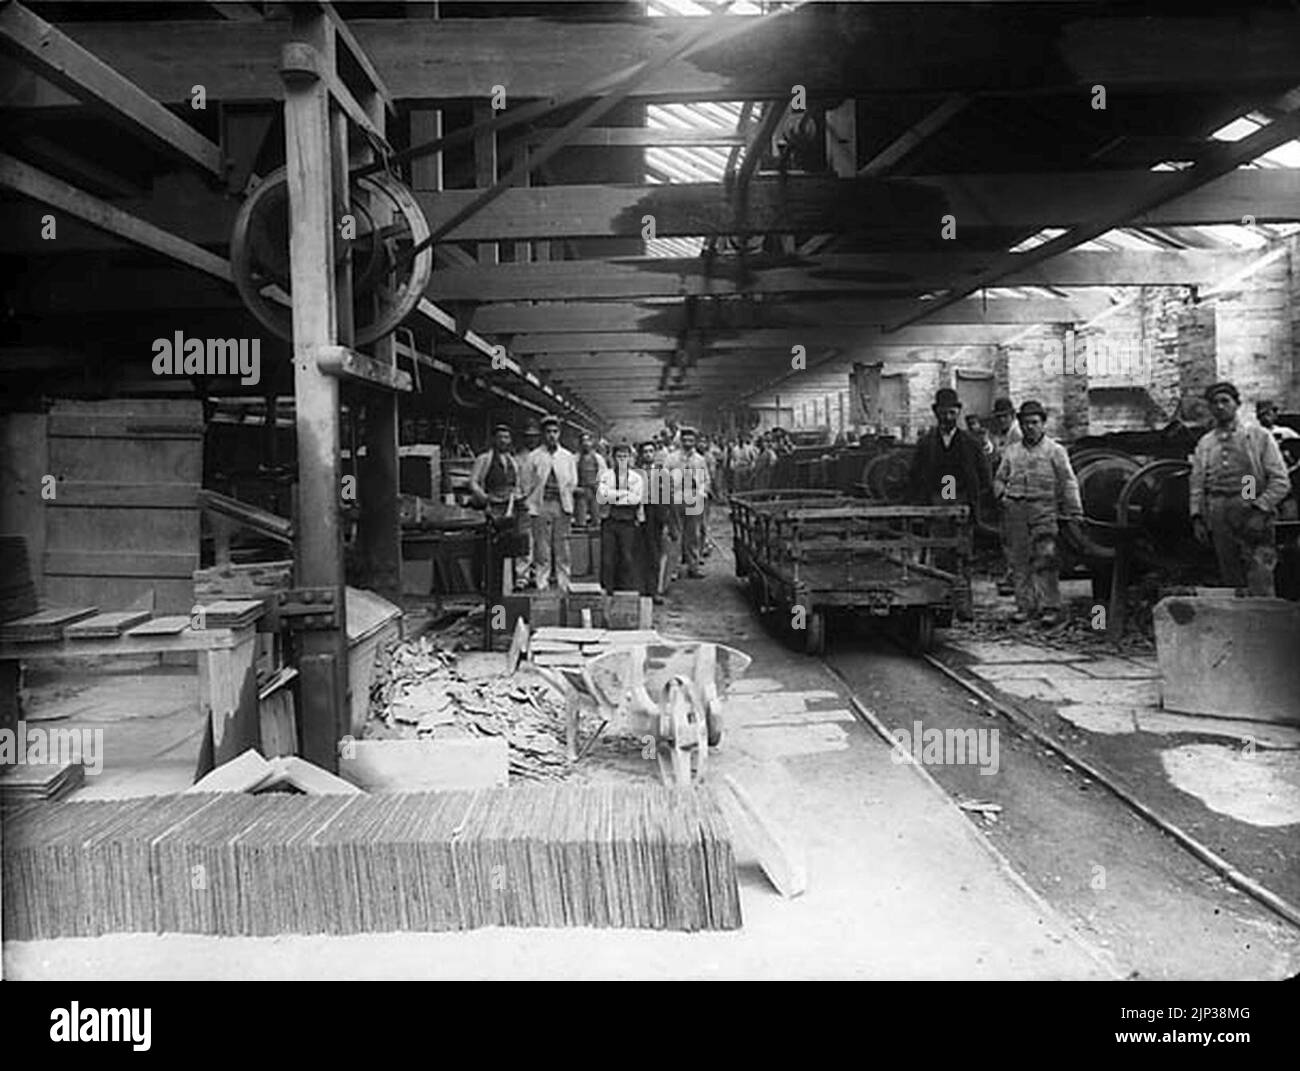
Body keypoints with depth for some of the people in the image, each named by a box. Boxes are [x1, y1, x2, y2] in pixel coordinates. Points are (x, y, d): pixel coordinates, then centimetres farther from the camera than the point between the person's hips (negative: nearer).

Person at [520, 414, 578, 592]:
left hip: (562, 506, 2)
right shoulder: (534, 457, 5)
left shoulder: (568, 457, 12)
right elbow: (527, 485, 4)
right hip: (540, 506, -2)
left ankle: (563, 584, 7)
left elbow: (573, 483, 15)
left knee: (562, 546, 2)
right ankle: (541, 583, 1)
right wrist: (531, 506, -4)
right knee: (541, 547, -3)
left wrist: (560, 489, 0)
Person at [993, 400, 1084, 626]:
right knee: (1019, 560, 3)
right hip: (1015, 508, 3)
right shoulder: (1011, 451, 16)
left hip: (1044, 508, -3)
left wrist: (1075, 512, -4)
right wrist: (1002, 493, 1)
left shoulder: (1055, 450, 7)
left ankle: (1050, 607, -8)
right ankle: (1025, 605, 10)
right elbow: (999, 479, 23)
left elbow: (1068, 483, 3)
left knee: (1045, 559, -11)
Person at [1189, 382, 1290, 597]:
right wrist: (1196, 517, 5)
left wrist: (1259, 508, -11)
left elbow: (1281, 481, 1)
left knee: (1259, 584, -11)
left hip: (1251, 509, -3)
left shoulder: (1259, 436, 6)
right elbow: (1196, 485, 16)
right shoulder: (1204, 444, 16)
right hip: (1218, 514, 3)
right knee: (1231, 580, 6)